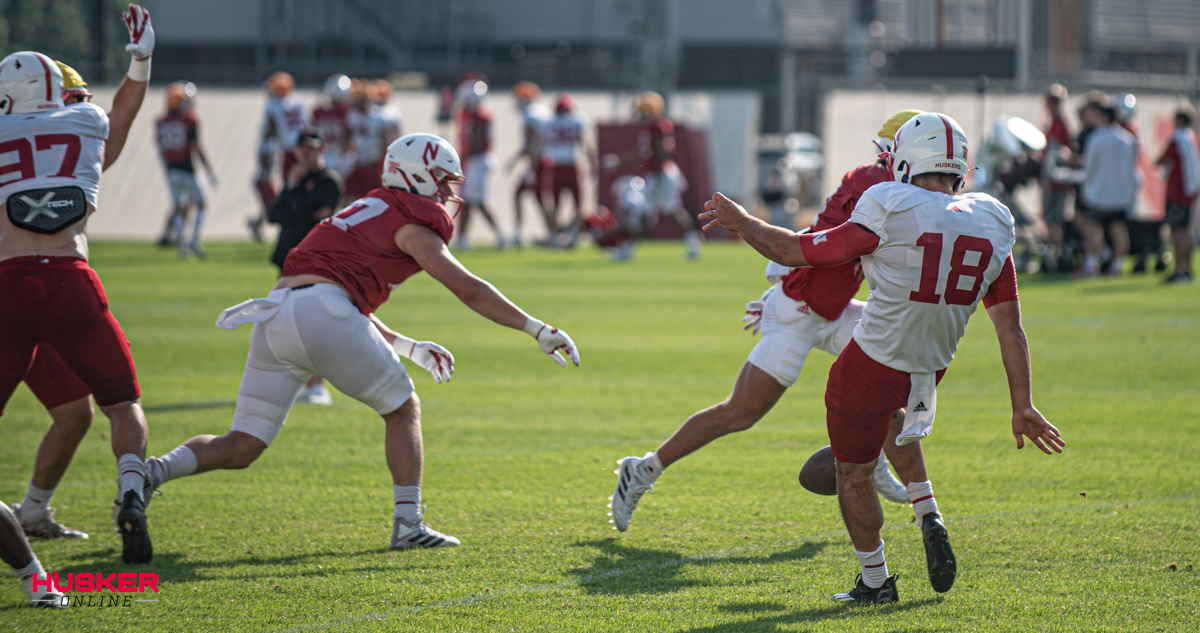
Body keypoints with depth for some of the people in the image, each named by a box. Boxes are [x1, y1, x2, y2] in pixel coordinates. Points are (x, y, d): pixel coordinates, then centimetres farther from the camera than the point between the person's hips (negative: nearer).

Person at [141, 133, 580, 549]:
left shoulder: (368, 213, 33)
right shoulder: (413, 225, 7)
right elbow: (470, 291, 3)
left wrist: (408, 347, 41)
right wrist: (538, 331, 8)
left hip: (272, 319, 7)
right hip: (321, 312, -7)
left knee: (241, 448, 8)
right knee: (404, 410, 14)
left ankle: (155, 470, -13)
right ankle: (408, 522, 8)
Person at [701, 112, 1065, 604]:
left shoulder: (893, 217, -19)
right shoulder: (990, 226, -3)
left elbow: (796, 252, -11)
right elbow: (1011, 327, -1)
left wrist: (740, 222, 5)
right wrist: (1023, 407, 6)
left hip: (872, 367, -6)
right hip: (931, 369, 6)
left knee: (854, 471, 15)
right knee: (899, 431, 37)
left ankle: (875, 582, 25)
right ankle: (930, 521, 20)